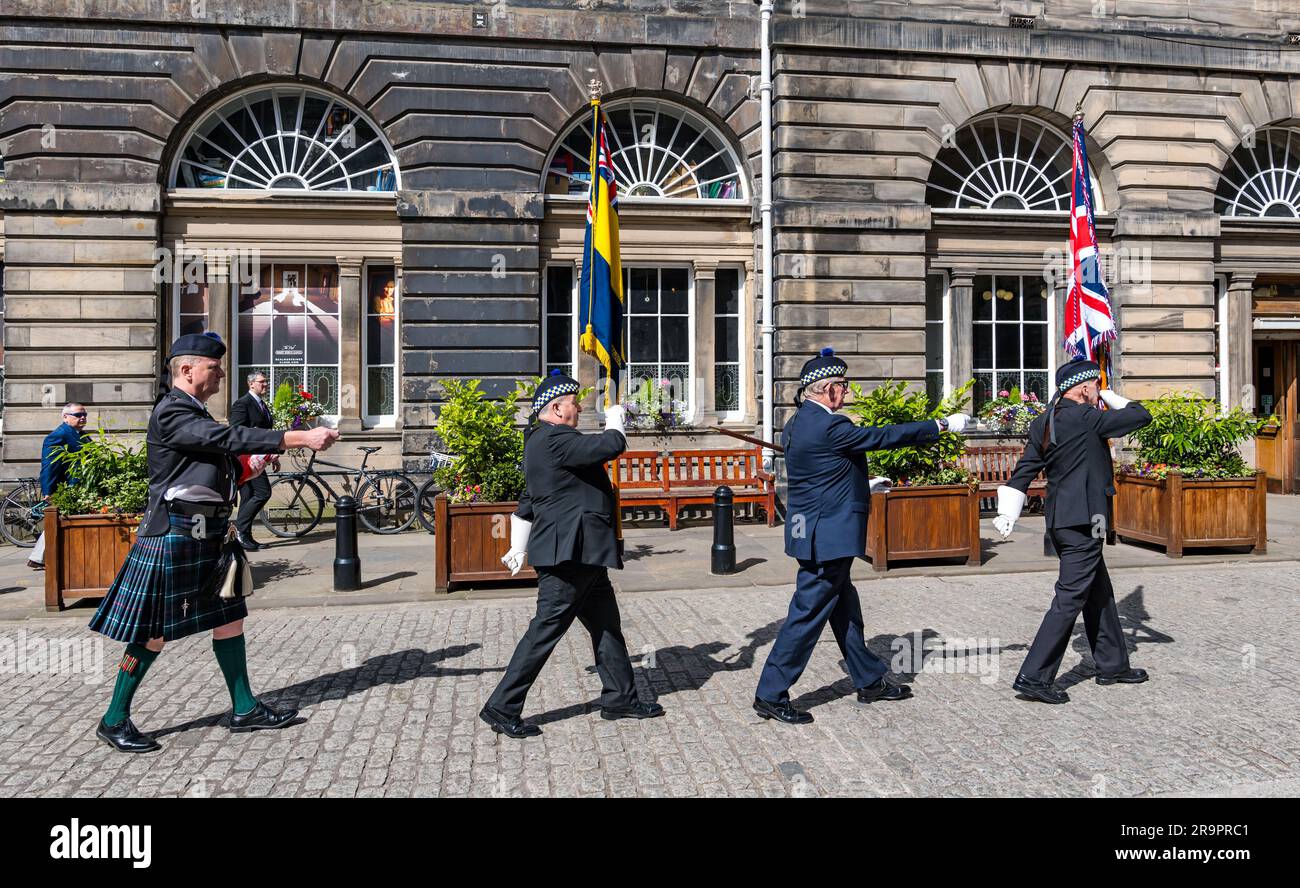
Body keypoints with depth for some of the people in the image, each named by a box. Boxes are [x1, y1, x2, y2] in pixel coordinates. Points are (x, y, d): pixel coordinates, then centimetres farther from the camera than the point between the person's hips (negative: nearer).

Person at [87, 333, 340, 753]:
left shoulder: (195, 415, 16)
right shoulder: (171, 412, -15)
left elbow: (220, 463, 20)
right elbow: (230, 437, -27)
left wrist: (254, 464, 5)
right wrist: (297, 438, -31)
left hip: (207, 533, 9)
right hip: (175, 533, -9)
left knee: (228, 618, 10)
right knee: (155, 631, 1)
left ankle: (244, 709, 18)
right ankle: (114, 720, 16)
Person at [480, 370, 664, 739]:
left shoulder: (543, 441, 18)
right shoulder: (555, 439, -17)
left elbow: (527, 501, 23)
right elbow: (611, 446, -24)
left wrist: (519, 548, 28)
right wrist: (615, 421, -2)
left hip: (581, 555, 11)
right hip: (569, 553, -11)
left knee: (606, 625, 16)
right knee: (546, 629, -4)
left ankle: (620, 699, 26)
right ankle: (502, 708, 6)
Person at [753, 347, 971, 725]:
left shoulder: (799, 422, 9)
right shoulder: (828, 426, -21)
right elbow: (886, 436, -15)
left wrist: (862, 487, 29)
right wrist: (942, 425, -5)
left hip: (816, 533, 10)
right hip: (826, 536, -10)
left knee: (844, 608, 19)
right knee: (808, 614, -2)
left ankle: (870, 681, 34)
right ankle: (770, 695, 7)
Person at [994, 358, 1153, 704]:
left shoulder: (1042, 423, 10)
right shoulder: (1087, 417, -13)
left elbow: (1023, 471, 10)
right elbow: (1141, 416, -3)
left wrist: (1007, 514, 11)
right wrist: (1110, 396, 12)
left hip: (1060, 520, 9)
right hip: (1083, 521, -9)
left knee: (1099, 592, 21)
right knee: (1070, 597, -6)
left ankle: (1112, 664, 34)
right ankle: (1034, 677, -7)